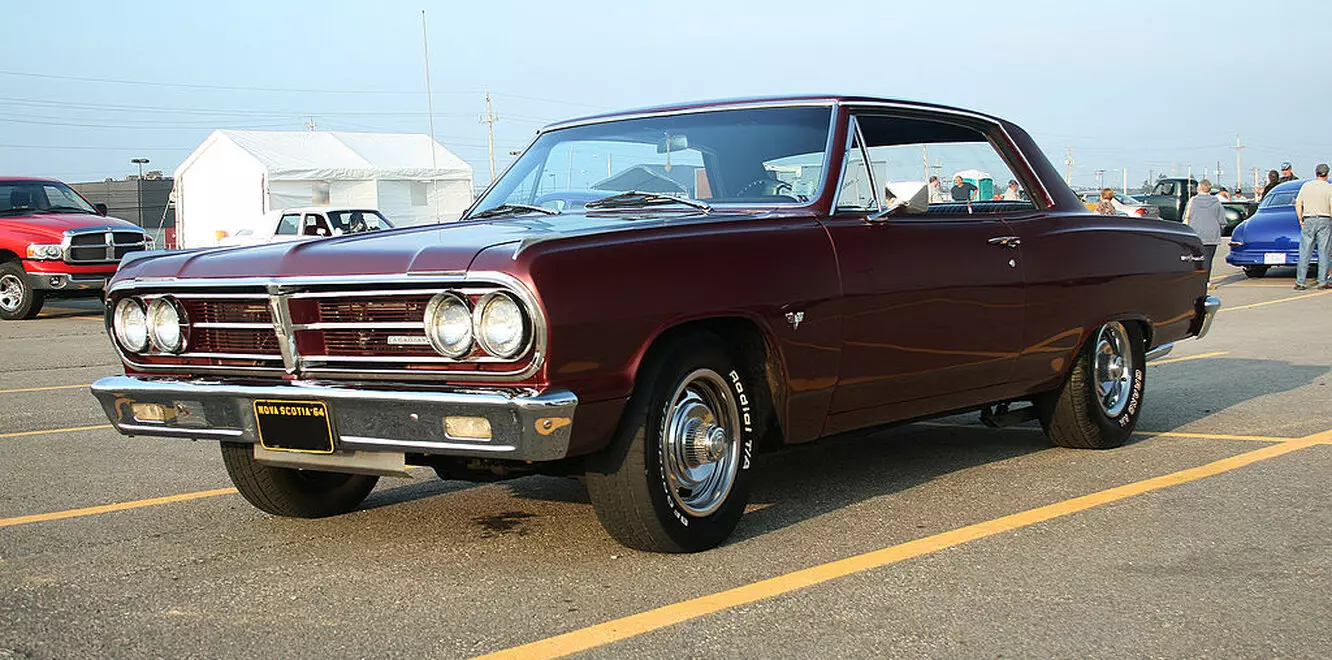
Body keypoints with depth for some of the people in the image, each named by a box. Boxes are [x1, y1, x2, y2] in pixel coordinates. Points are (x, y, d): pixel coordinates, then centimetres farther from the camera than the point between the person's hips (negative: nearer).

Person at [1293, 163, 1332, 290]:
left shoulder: (1306, 185, 6)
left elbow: (1298, 204, 3)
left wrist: (1300, 220, 8)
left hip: (1308, 221, 3)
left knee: (1305, 253, 3)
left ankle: (1300, 282, 0)